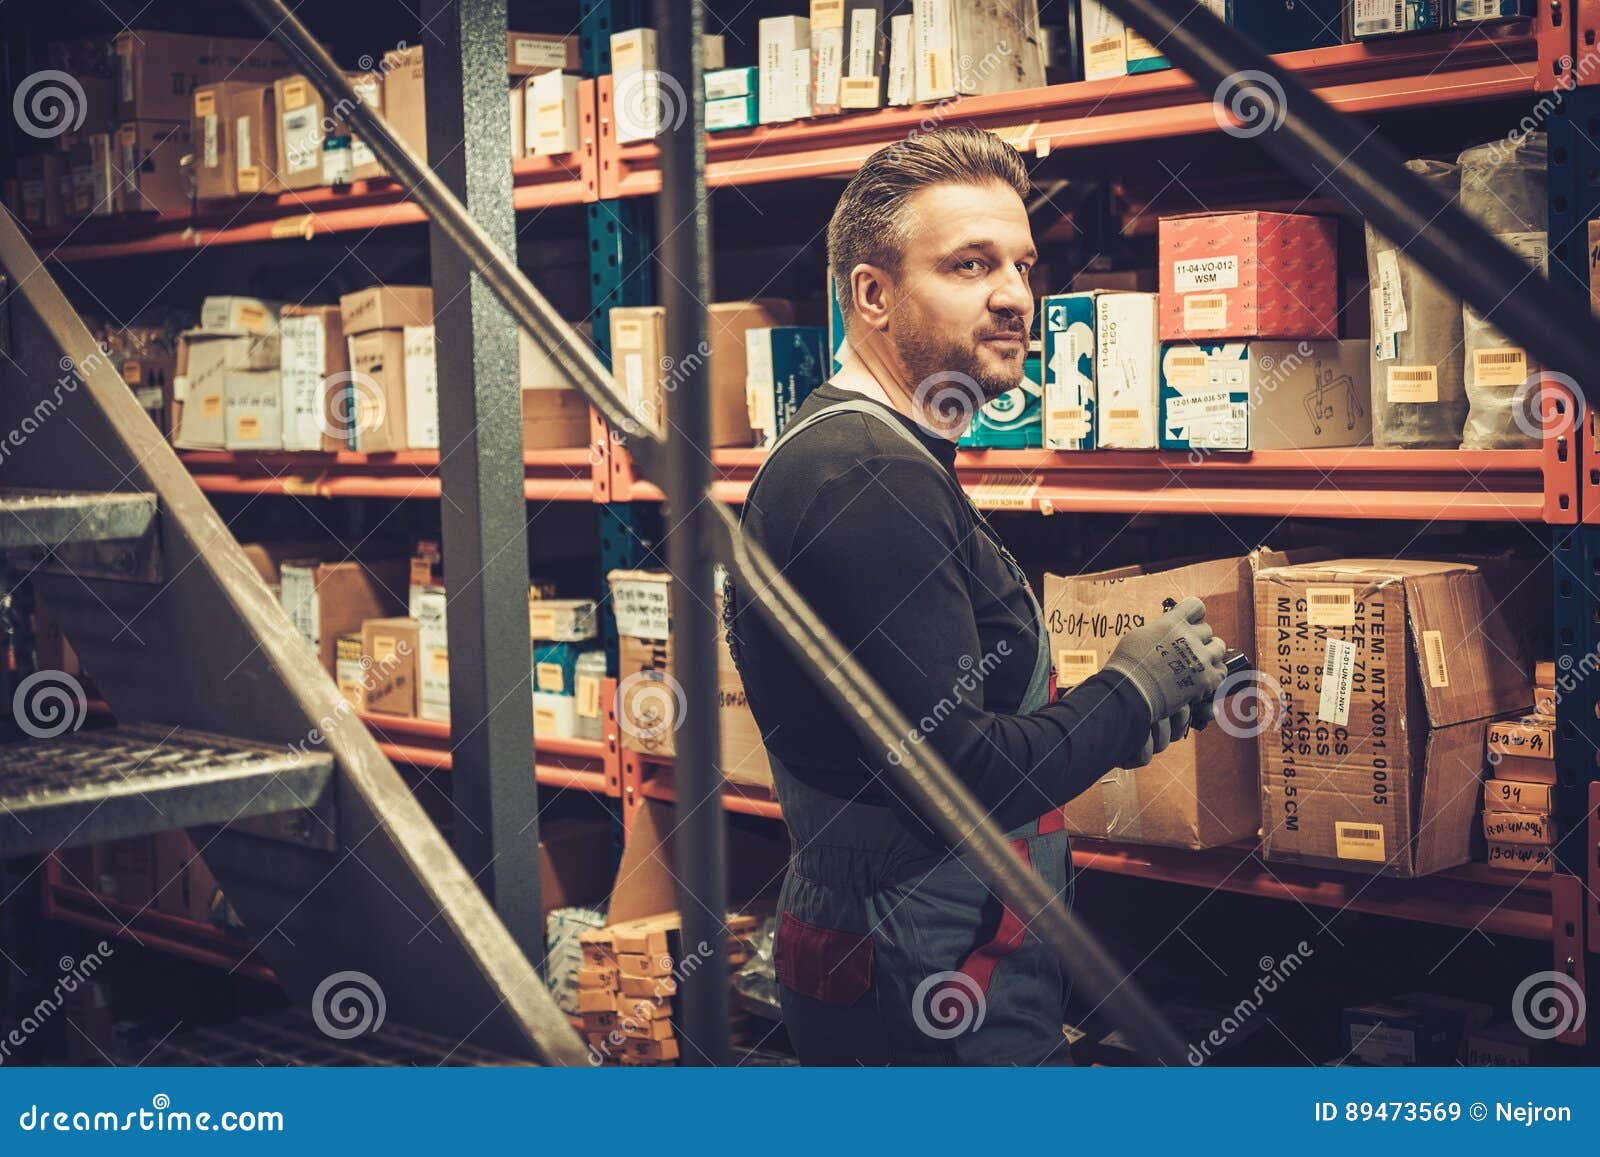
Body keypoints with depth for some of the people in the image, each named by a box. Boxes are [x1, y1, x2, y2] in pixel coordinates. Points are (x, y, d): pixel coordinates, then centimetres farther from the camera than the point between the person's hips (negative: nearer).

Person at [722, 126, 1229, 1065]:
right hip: (933, 993, -11)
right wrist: (1131, 692, -11)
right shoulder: (871, 479, -22)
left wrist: (1104, 723, 8)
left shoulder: (852, 456, 13)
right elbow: (958, 778, -26)